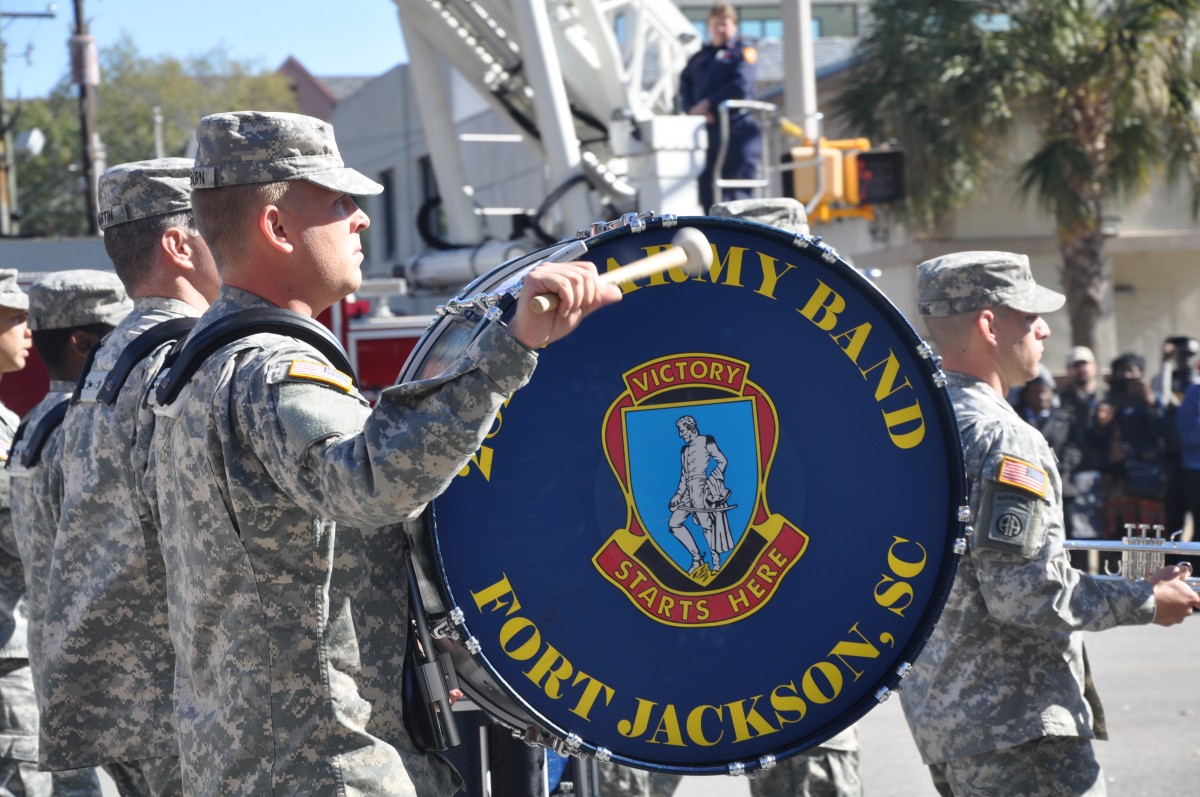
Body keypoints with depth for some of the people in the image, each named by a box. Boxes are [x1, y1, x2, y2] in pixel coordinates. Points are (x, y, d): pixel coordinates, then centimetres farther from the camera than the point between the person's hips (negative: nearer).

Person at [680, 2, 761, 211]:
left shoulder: (743, 51, 6)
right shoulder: (698, 58, 22)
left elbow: (741, 85, -9)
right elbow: (685, 86, 12)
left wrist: (708, 103, -11)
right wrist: (693, 109, -8)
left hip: (737, 129, -5)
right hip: (706, 129, 5)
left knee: (737, 194, -8)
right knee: (706, 188, 4)